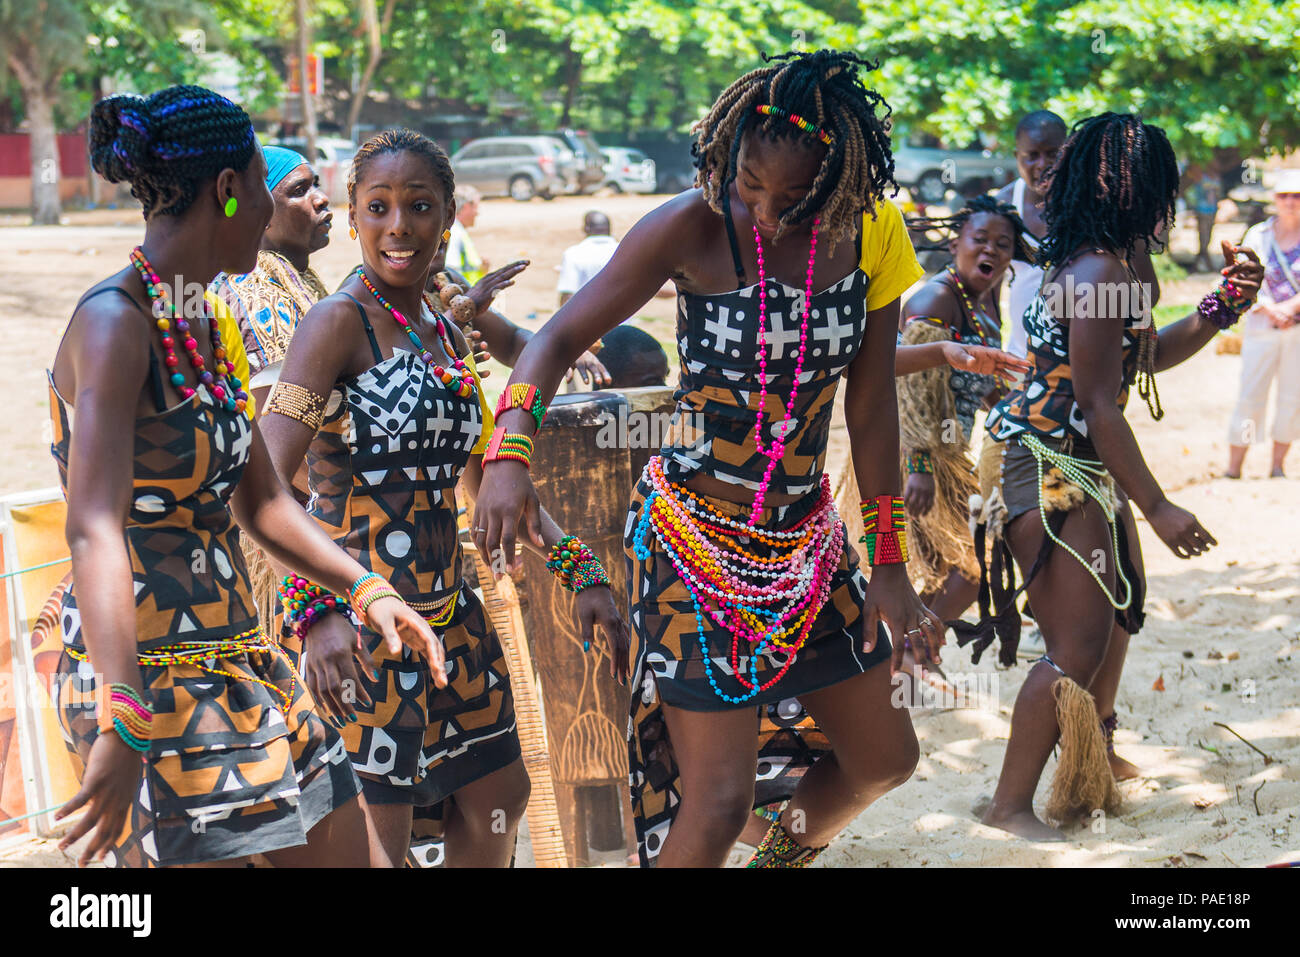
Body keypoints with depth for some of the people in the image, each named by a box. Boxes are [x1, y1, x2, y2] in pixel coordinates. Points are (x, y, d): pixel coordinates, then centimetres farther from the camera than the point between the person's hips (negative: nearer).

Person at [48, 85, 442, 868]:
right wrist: (125, 725, -38)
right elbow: (94, 531, -29)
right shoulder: (115, 325, -17)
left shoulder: (205, 326, 10)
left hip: (237, 654, 9)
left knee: (343, 850, 13)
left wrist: (367, 590, 10)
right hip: (146, 671, -9)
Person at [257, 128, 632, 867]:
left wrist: (582, 571, 12)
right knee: (375, 846, -1)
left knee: (499, 796, 22)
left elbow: (488, 476, 20)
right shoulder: (339, 323, -13)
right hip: (359, 626, -8)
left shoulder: (445, 335, 11)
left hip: (447, 611, 8)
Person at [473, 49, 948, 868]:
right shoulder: (696, 228, -17)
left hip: (806, 536, 5)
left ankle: (788, 851, 45)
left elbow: (871, 409, 2)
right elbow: (562, 339, -13)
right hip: (696, 540, -5)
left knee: (885, 756, 16)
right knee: (720, 800, -8)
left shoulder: (869, 238, -4)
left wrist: (891, 564, 4)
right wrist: (509, 455, -30)